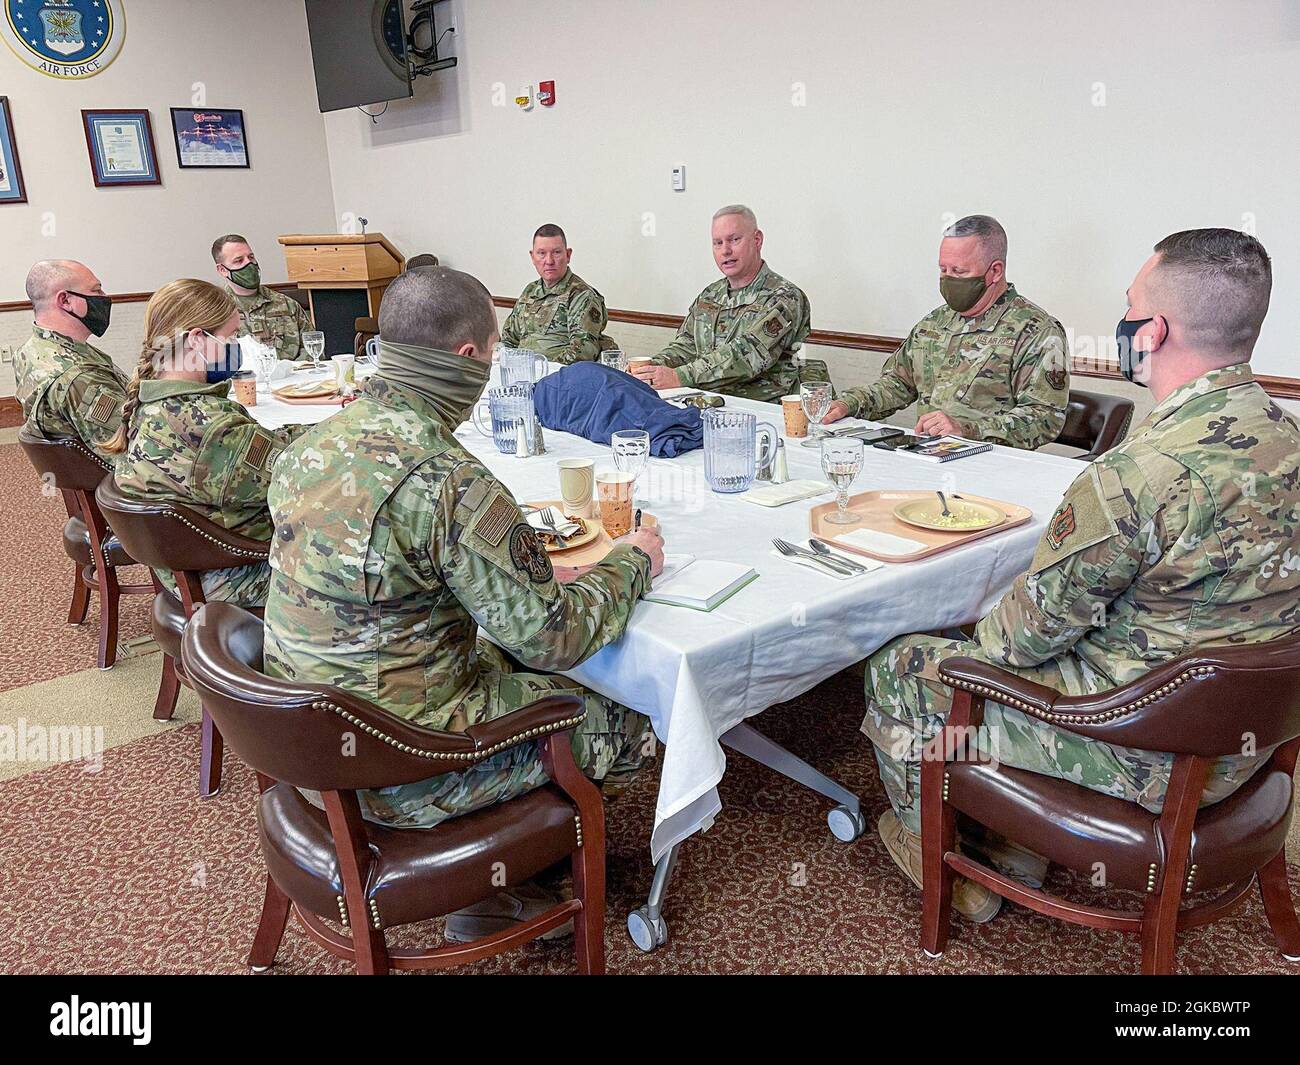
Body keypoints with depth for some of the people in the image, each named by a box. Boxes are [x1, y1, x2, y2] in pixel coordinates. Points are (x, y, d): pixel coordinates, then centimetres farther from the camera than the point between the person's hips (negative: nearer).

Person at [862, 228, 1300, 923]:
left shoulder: (1141, 474, -31)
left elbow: (1039, 622, -20)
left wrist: (981, 641, 4)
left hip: (1141, 759, -8)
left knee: (899, 668, 7)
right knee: (1003, 640, 27)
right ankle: (1021, 854, 37)